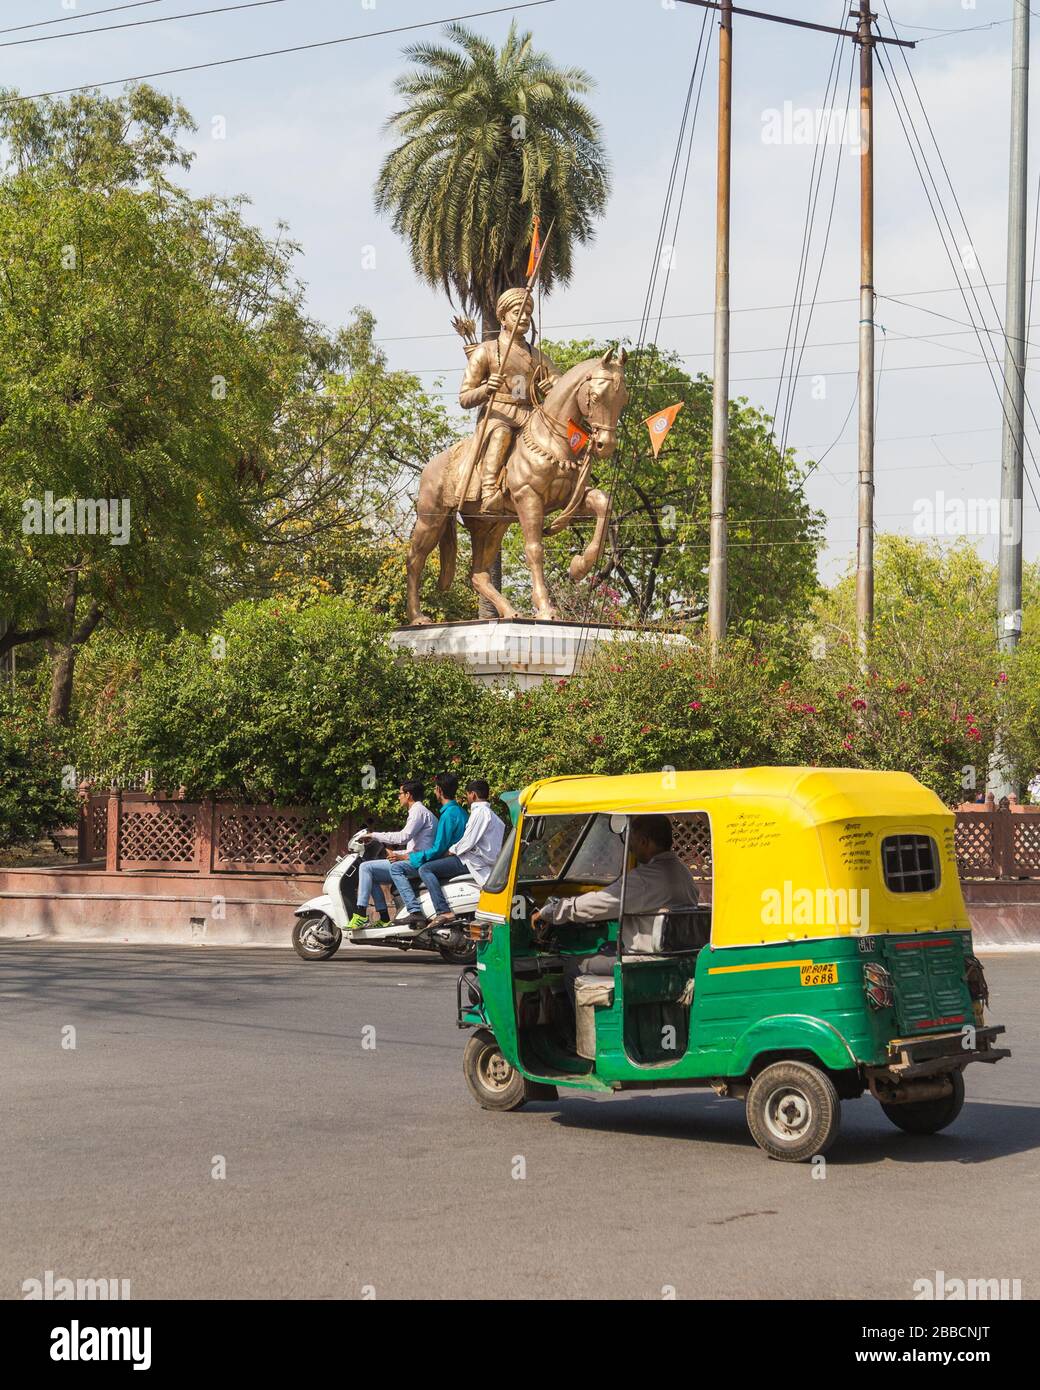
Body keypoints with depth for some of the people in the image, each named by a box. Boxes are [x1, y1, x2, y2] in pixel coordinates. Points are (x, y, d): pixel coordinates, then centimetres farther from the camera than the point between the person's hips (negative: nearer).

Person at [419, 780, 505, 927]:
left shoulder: (479, 811, -11)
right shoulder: (490, 813, 21)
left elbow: (469, 841, -19)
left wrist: (452, 850, -4)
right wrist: (454, 850, 22)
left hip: (473, 862, -11)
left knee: (425, 869, -17)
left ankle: (443, 912, -29)